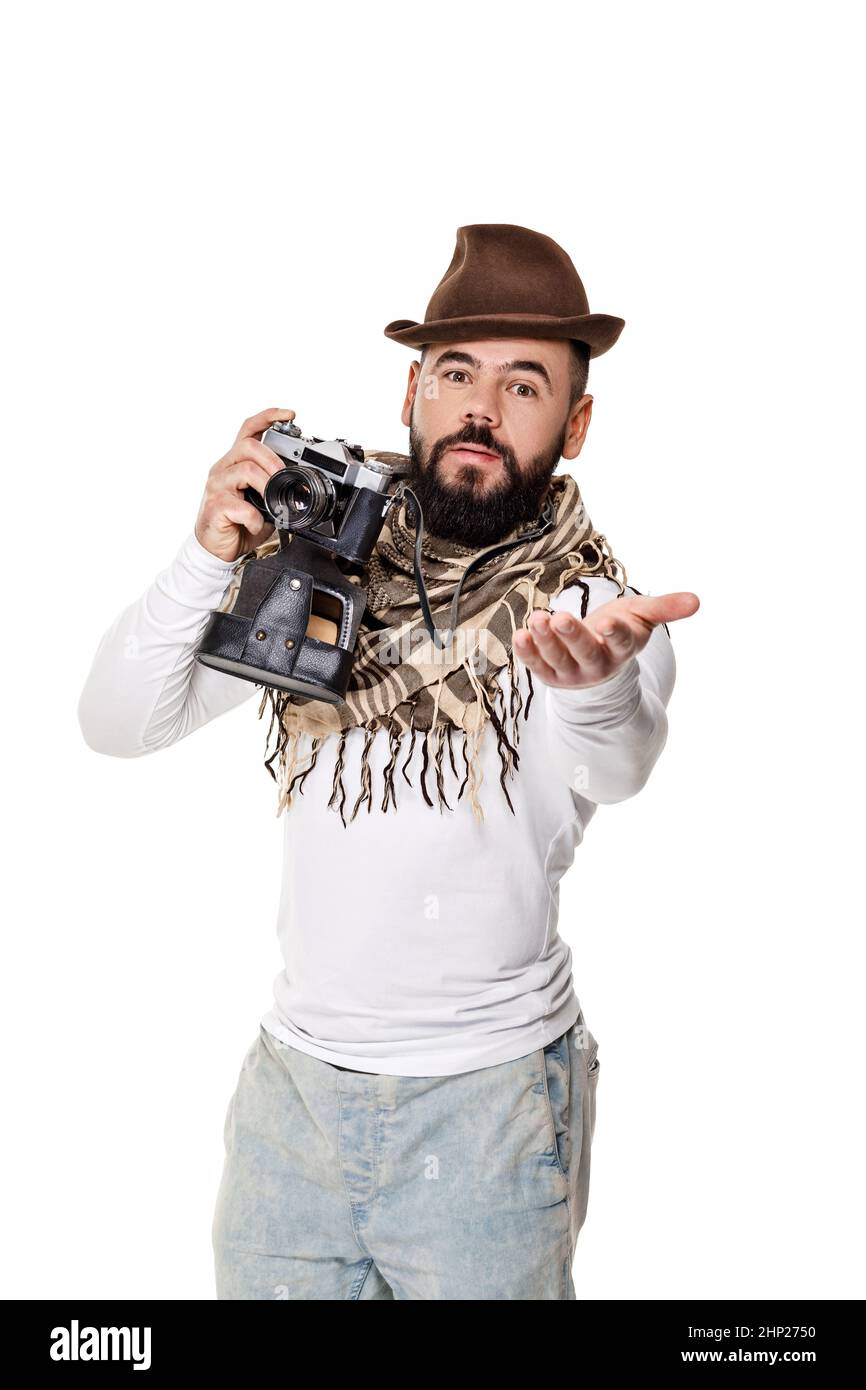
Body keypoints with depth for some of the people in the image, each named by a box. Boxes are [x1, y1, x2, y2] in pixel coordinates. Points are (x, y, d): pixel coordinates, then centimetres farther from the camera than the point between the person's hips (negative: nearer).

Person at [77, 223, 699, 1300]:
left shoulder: (596, 607, -10)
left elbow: (615, 767, -31)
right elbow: (118, 724, -3)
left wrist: (593, 681, -54)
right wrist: (211, 556, -19)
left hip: (489, 1100, -2)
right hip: (292, 1076, 3)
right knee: (261, 1285, 16)